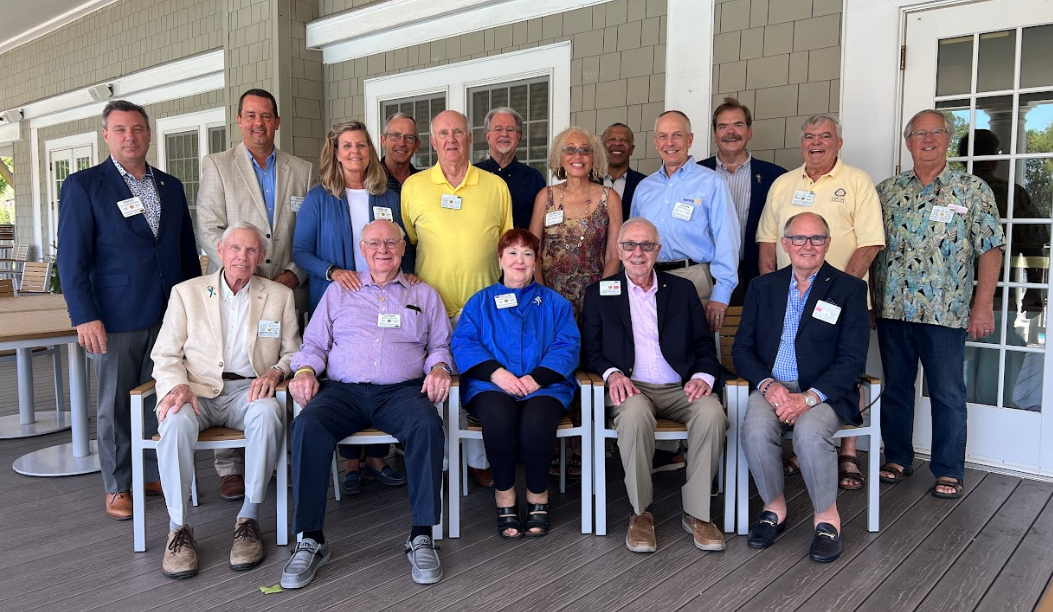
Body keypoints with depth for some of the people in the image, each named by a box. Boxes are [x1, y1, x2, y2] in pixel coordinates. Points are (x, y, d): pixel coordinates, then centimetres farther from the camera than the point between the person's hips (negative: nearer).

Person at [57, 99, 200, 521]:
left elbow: (187, 250, 16)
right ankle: (117, 487, 20)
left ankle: (156, 475, 26)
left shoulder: (171, 186, 12)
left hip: (170, 313, 4)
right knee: (115, 405, 7)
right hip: (117, 318, -4)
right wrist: (84, 317, -13)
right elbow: (72, 257, -6)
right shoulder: (83, 185, -1)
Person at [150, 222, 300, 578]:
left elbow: (293, 352, 13)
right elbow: (165, 355, 8)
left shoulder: (280, 296, 14)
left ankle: (249, 518, -23)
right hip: (197, 390, 0)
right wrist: (177, 385, -13)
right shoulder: (186, 293, 12)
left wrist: (276, 371, -10)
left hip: (248, 390, 0)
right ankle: (178, 528, -21)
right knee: (176, 421, -34)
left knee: (268, 412, -35)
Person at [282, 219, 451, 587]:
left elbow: (440, 345, 16)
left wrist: (438, 368, -6)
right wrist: (305, 370, -3)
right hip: (343, 390, 1)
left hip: (402, 391, -1)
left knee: (427, 425, -35)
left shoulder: (424, 295, 21)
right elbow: (314, 342, 18)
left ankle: (421, 536, -26)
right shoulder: (338, 291, 22)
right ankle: (310, 539, -22)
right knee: (307, 425, -31)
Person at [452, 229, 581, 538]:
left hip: (543, 385, 0)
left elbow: (567, 346, 6)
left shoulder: (555, 303, 20)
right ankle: (504, 495, -14)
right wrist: (496, 373, -12)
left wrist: (537, 378, -12)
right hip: (491, 385, 0)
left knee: (538, 418, -34)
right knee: (498, 413, -35)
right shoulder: (480, 301, 20)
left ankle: (538, 496, -9)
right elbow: (463, 343, 5)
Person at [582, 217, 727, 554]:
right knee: (635, 413, -37)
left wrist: (703, 376, -9)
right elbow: (590, 350, 7)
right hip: (630, 388, -2)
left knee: (711, 412, -31)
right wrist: (612, 373, -14)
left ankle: (696, 512, -15)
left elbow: (705, 345, 13)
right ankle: (641, 513, -18)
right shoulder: (599, 293, 13)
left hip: (680, 388, 2)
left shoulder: (682, 289, 17)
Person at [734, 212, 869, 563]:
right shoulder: (763, 287, 12)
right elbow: (742, 349, 7)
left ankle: (827, 517, -9)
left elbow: (852, 359, -6)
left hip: (824, 392, -2)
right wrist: (768, 385, -12)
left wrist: (809, 397, -18)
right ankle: (774, 508, -4)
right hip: (771, 386, 2)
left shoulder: (849, 289, 2)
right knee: (756, 430, -28)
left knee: (810, 433, -33)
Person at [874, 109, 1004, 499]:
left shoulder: (973, 190, 2)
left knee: (948, 394, 4)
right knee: (895, 387, 11)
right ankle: (897, 459, 26)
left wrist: (983, 304, -8)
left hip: (945, 313, -3)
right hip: (891, 308, 3)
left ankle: (949, 471, 17)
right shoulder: (887, 190, 9)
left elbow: (990, 250, -2)